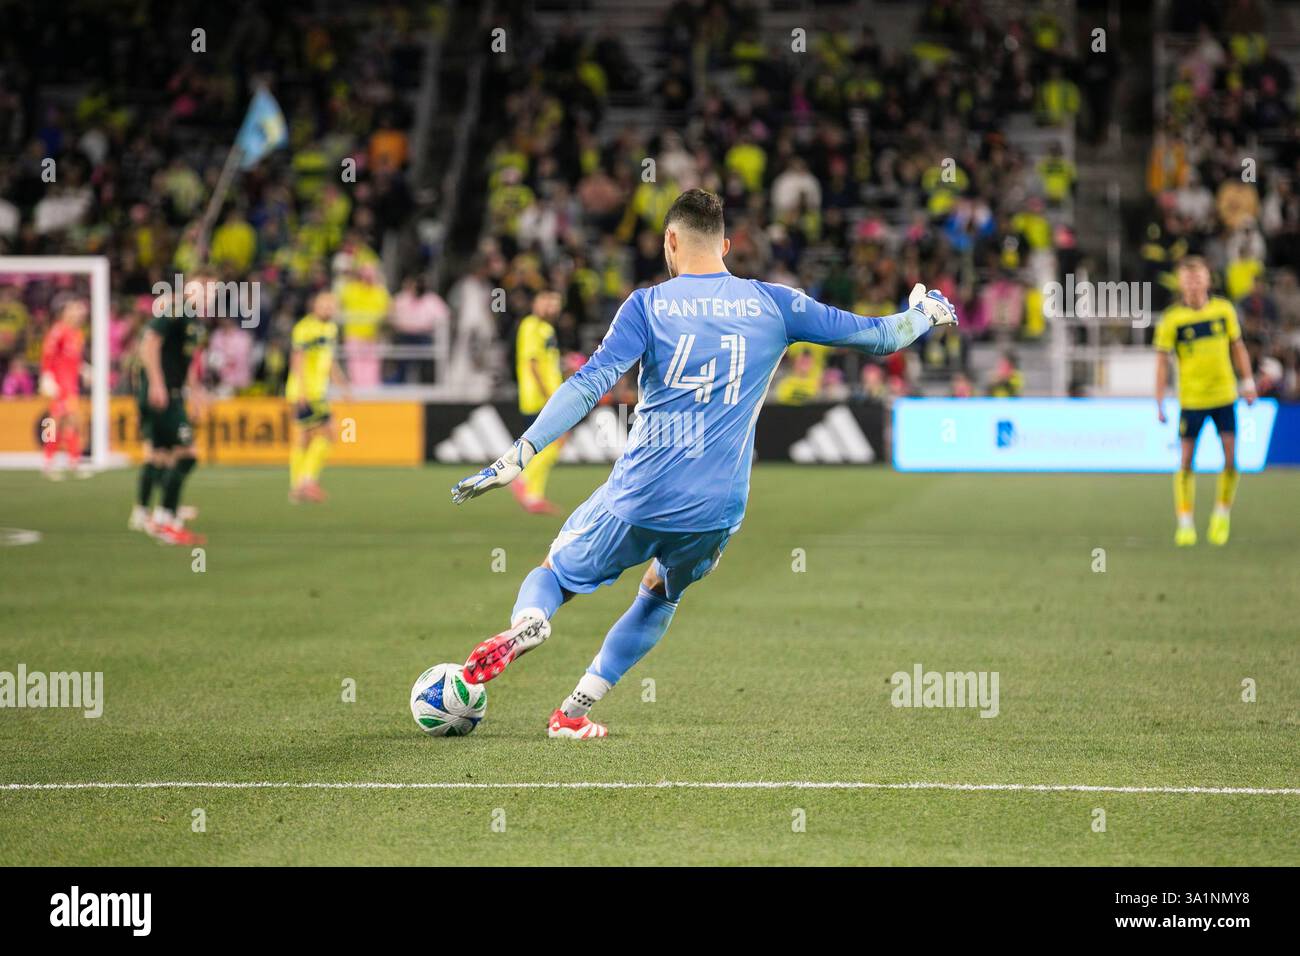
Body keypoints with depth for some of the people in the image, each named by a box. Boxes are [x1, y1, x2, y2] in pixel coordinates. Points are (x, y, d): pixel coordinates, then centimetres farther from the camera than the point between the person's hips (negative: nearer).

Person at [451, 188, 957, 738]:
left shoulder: (648, 305, -1)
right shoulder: (772, 303, 5)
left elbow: (590, 384, -12)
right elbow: (876, 338, 10)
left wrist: (519, 455, -15)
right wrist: (924, 314, 31)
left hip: (636, 499, -2)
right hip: (716, 510, 2)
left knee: (553, 575, 19)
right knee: (661, 594, 31)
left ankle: (527, 622, -18)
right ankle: (573, 712, 22)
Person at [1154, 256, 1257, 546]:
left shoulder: (1224, 310, 0)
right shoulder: (1172, 319, -7)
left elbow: (1237, 347, 10)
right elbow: (1162, 361, -4)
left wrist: (1248, 382, 6)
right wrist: (1159, 402, -8)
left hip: (1224, 395, 2)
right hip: (1190, 399, -2)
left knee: (1231, 458, -4)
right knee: (1186, 460, -1)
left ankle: (1222, 514, 15)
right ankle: (1185, 522, 9)